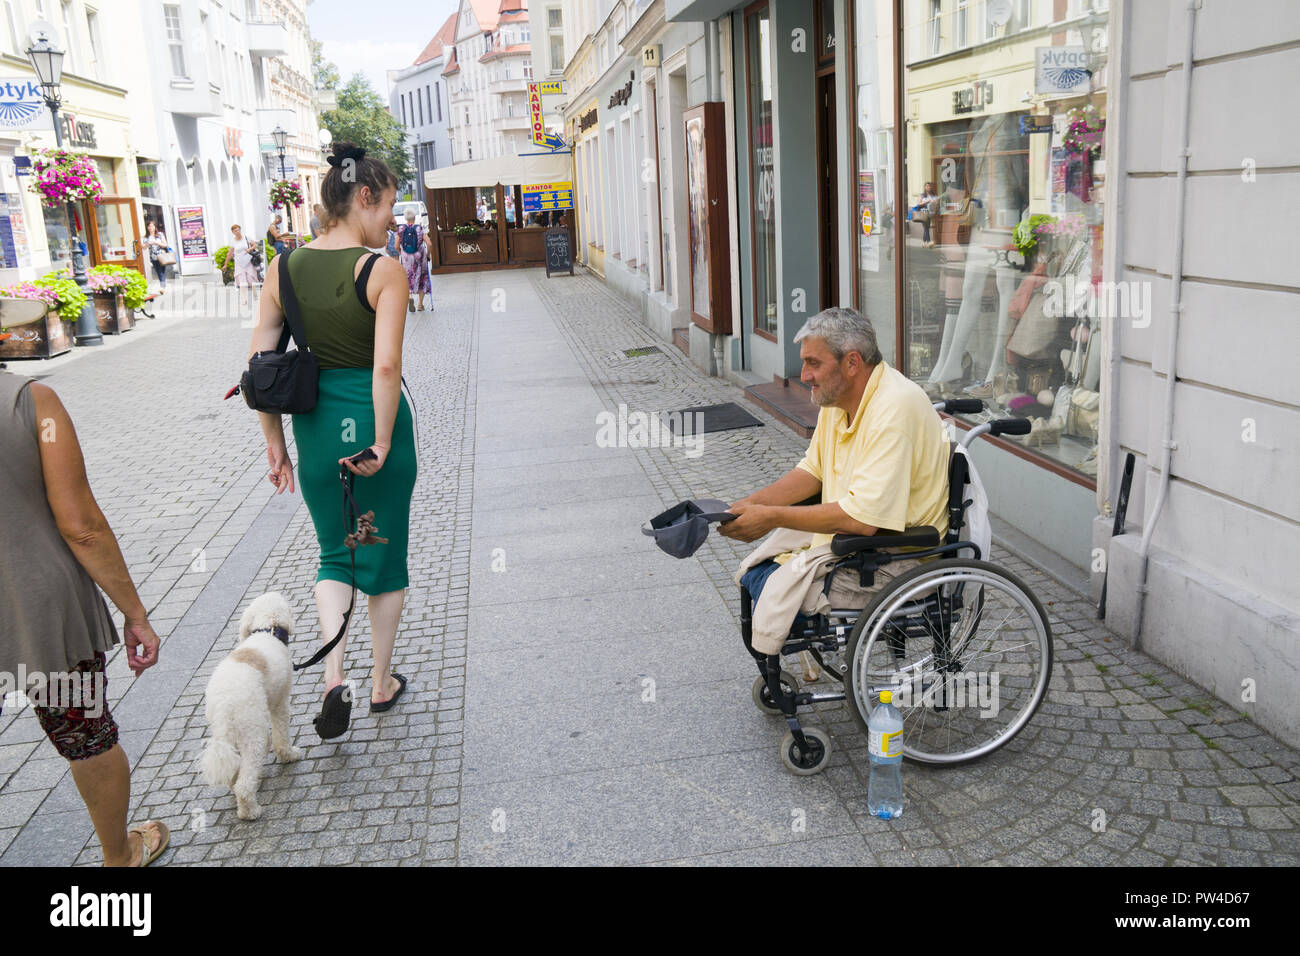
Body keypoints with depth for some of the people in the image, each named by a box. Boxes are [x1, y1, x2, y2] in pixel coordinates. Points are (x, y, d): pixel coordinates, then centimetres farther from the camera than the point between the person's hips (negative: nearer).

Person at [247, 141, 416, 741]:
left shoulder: (284, 268, 1)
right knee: (384, 554, 15)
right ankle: (382, 683, 29)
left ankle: (333, 675, 3)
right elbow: (387, 365, -22)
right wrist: (383, 443, -14)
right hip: (374, 418, -4)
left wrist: (275, 442, 8)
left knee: (335, 554, 21)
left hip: (315, 422, 4)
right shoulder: (384, 271, -13)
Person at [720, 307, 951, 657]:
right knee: (754, 567, 7)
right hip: (847, 530, 10)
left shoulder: (894, 409, -27)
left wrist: (773, 517, -23)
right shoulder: (839, 395, 3)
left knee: (776, 589, -19)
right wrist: (752, 503, -1)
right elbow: (814, 470, 14)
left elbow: (863, 517, -31)